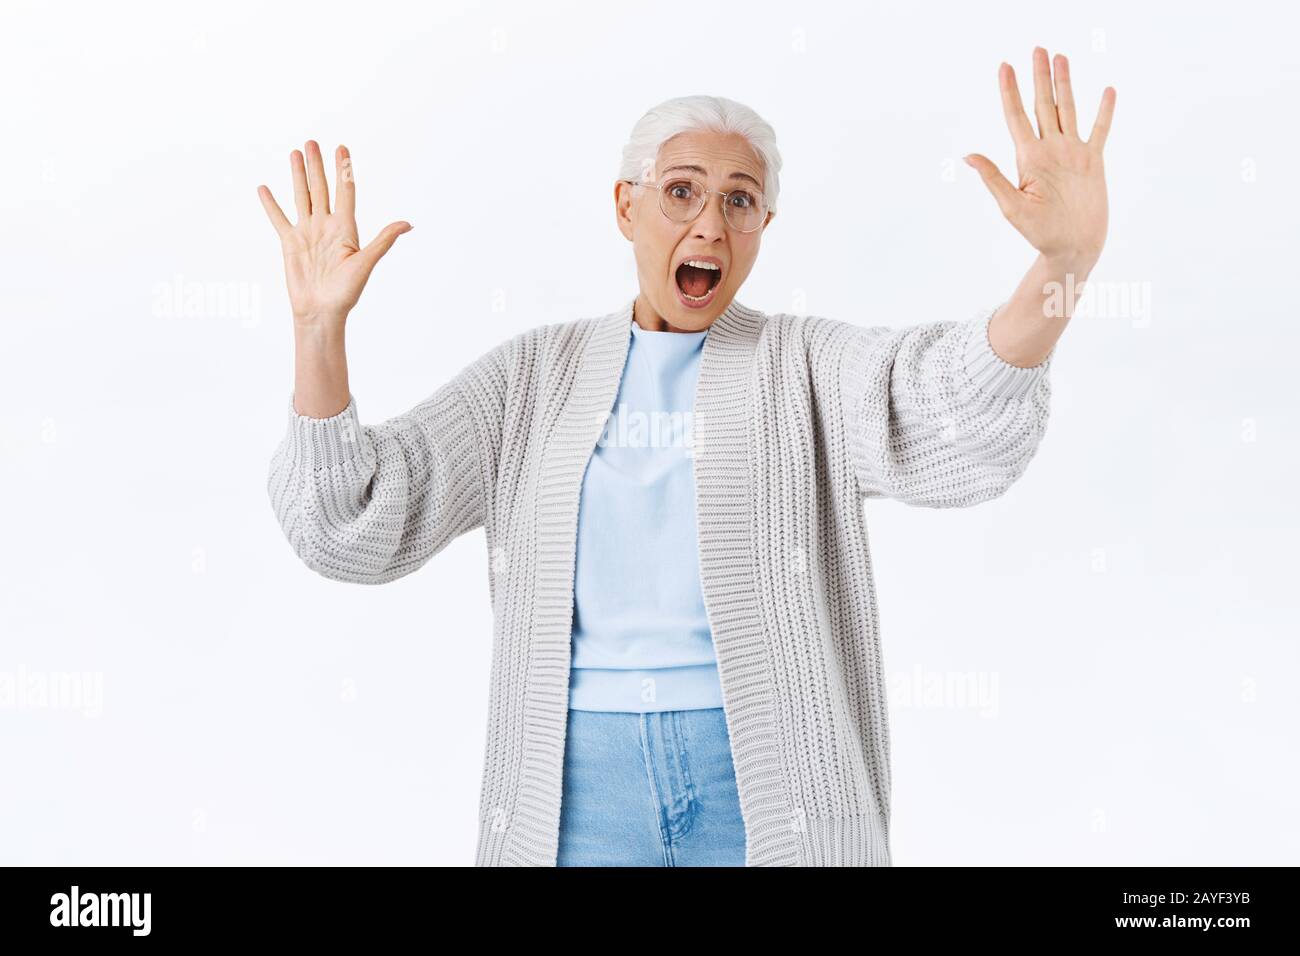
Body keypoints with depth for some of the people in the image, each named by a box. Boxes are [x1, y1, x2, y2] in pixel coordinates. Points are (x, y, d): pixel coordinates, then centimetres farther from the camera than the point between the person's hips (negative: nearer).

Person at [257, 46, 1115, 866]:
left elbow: (956, 424, -20)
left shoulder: (813, 367, 1)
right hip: (583, 782, 2)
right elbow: (354, 526, 1)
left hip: (771, 784, -1)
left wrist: (1066, 262, -38)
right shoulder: (534, 374, 7)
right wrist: (320, 326, -12)